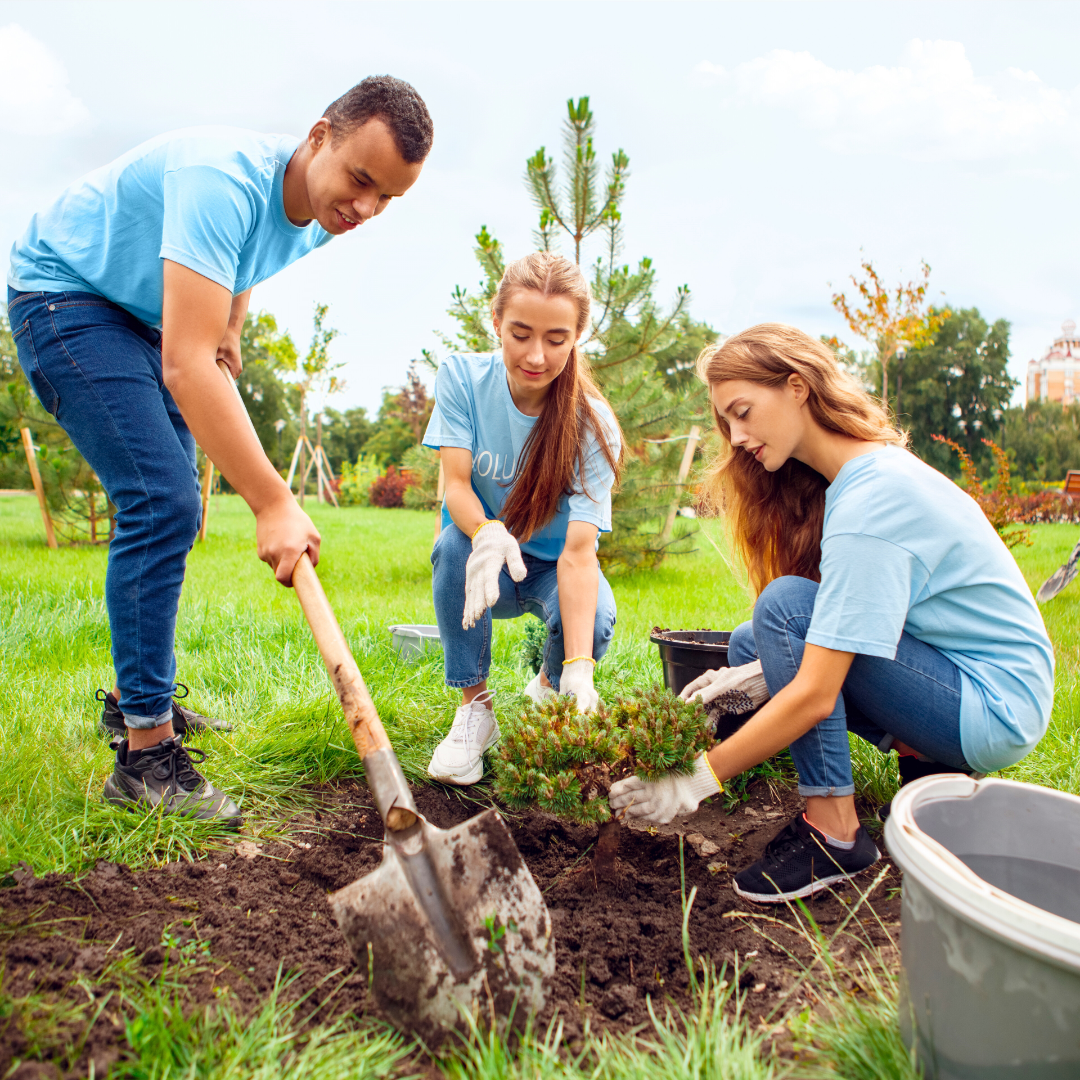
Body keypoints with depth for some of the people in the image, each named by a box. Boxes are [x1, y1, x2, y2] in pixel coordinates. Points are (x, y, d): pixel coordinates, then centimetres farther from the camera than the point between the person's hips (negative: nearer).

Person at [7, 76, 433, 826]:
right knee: (161, 503, -22)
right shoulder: (226, 181, -34)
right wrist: (274, 504, -43)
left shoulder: (317, 216, -6)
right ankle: (145, 752, -14)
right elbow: (185, 365, -42)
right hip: (63, 294, -9)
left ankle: (134, 696, 26)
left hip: (142, 318, 9)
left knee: (172, 512, 10)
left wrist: (230, 331, 12)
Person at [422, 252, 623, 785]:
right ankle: (475, 706, -13)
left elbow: (578, 551, -31)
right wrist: (488, 533, -47)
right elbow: (456, 483, -21)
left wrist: (579, 670, -44)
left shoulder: (592, 427, -23)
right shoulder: (462, 379, -15)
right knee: (455, 545, -34)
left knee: (595, 620, -32)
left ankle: (547, 688, 6)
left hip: (552, 566, -1)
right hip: (488, 560, 1)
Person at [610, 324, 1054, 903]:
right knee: (748, 646, 4)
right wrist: (764, 674, -7)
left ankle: (833, 831, -14)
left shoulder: (871, 499, -26)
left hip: (997, 709, -9)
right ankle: (927, 761, 6)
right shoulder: (872, 468, 3)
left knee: (786, 607, -24)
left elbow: (816, 695, -28)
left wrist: (698, 780, -22)